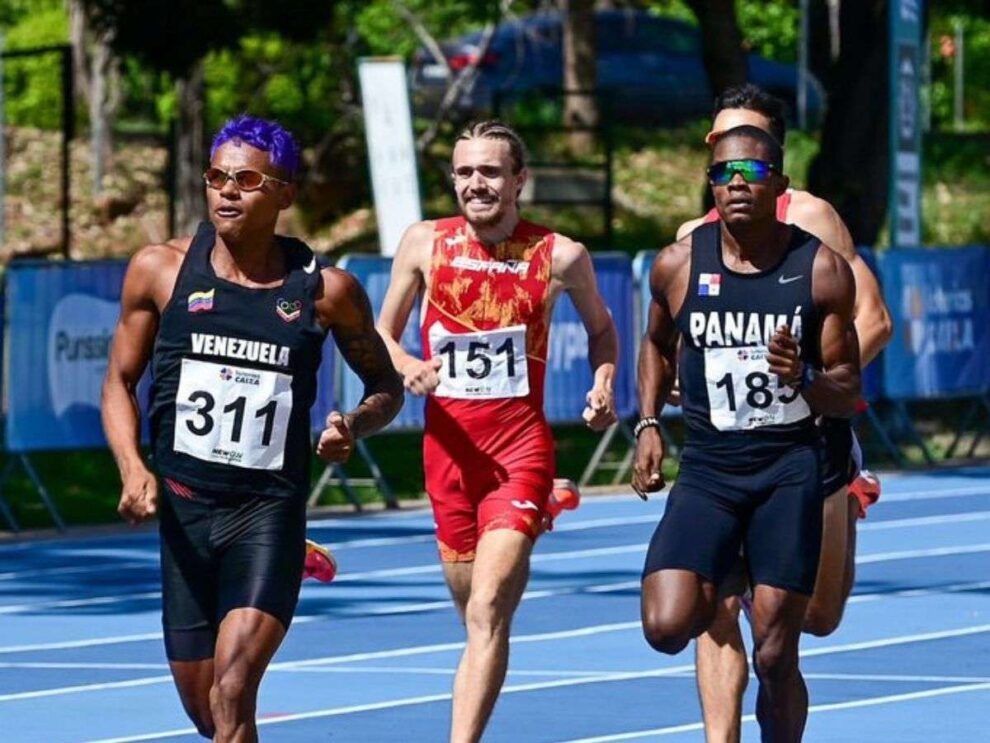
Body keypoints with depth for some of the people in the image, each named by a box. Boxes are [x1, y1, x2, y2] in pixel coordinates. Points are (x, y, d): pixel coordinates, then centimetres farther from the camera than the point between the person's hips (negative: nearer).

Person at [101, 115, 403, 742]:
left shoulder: (326, 290, -3)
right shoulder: (161, 269, 0)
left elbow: (387, 386, 11)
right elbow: (120, 381, 9)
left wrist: (356, 425, -11)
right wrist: (132, 468, -9)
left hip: (271, 510, -3)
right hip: (182, 508, 3)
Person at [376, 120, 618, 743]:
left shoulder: (559, 257, -2)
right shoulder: (424, 244, 2)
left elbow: (602, 328, 17)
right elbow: (382, 333, 12)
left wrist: (603, 384, -2)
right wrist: (404, 365, -9)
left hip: (521, 451, -3)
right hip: (448, 450, 3)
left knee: (487, 612, -17)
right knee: (478, 613, 13)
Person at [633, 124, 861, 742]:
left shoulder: (822, 270, -3)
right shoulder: (679, 265, 0)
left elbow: (848, 394, 1)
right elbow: (657, 343, 22)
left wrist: (803, 380, -20)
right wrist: (649, 424, 9)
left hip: (790, 469, -1)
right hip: (707, 468, 1)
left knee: (775, 658, -3)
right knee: (667, 627, -17)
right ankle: (716, 597, 19)